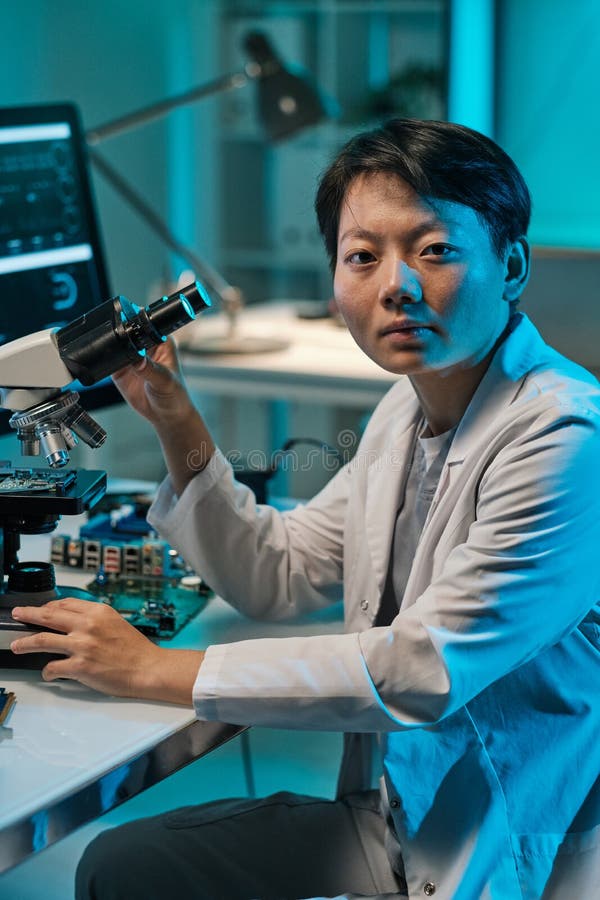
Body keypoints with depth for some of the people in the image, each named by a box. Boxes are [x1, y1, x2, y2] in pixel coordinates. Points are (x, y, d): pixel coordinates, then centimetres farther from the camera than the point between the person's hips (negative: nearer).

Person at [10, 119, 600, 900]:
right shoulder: (406, 411, 5)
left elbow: (423, 670, -26)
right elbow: (276, 576, 15)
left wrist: (156, 669, -19)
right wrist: (174, 421, 3)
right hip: (395, 825, 8)